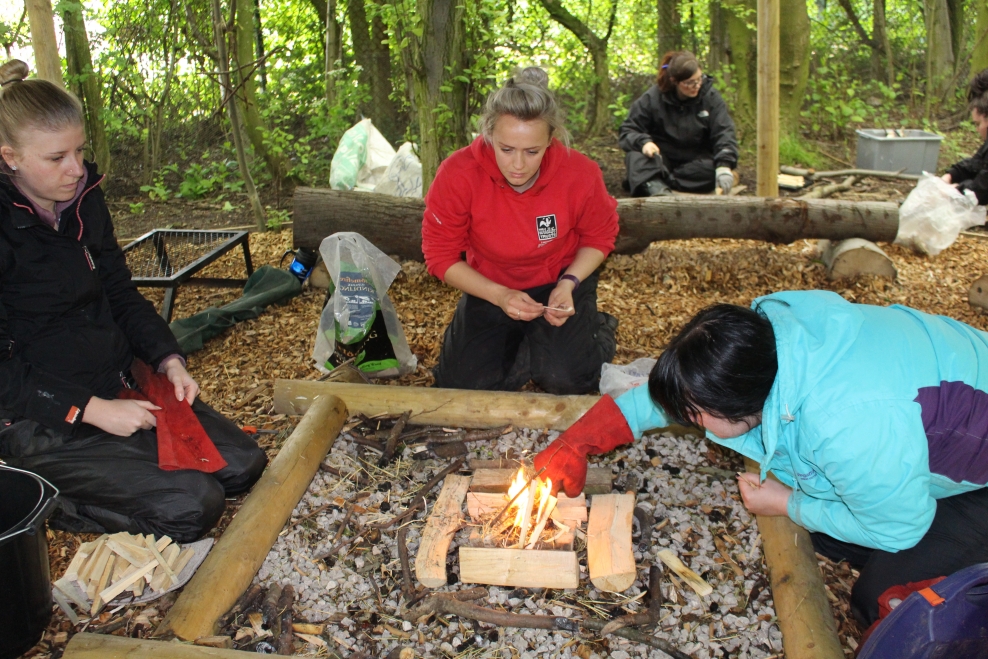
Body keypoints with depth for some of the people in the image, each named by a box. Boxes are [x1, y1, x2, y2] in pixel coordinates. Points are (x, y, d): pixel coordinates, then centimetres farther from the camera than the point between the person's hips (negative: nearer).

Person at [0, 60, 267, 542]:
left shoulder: (84, 201, 4)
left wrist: (168, 359, -2)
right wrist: (92, 411, -23)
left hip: (118, 391, 8)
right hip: (44, 425, -8)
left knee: (243, 465, 3)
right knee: (191, 507, -18)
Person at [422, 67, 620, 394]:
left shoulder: (581, 174, -25)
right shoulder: (457, 174, -27)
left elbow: (599, 238, -5)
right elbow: (441, 255, -17)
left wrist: (569, 283, -23)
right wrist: (499, 296, -28)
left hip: (559, 282, -1)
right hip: (490, 287, 1)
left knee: (566, 380, -18)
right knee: (462, 386, -8)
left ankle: (595, 329, 15)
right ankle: (521, 343, 19)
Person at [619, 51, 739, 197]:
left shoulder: (711, 97, -6)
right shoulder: (653, 97, -9)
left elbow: (724, 133, -14)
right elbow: (627, 131, -8)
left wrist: (724, 165, -33)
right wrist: (643, 142, -32)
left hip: (695, 162, 1)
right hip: (661, 160, -1)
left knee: (713, 168, -33)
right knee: (636, 156, -31)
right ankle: (656, 188, -59)